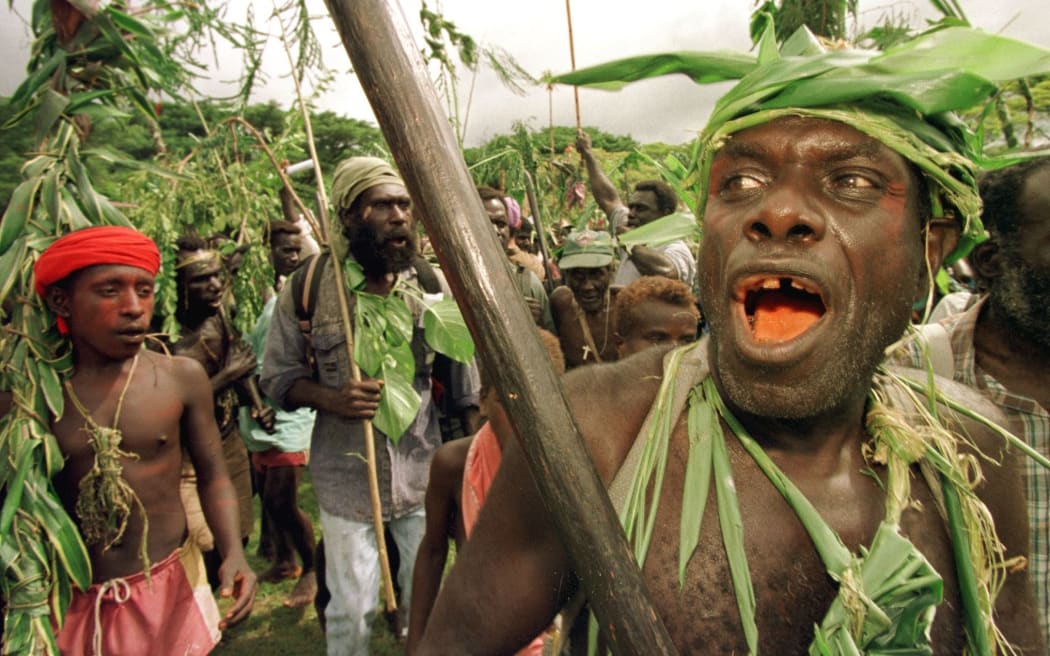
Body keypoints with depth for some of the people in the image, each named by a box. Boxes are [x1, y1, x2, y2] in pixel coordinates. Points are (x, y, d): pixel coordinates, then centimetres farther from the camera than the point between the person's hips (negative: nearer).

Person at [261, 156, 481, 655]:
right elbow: (278, 376, -2)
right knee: (351, 610, 11)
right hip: (346, 477, -1)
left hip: (425, 474, 2)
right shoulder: (305, 288, -10)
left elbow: (464, 383, 0)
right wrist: (330, 398, -21)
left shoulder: (432, 283, -5)